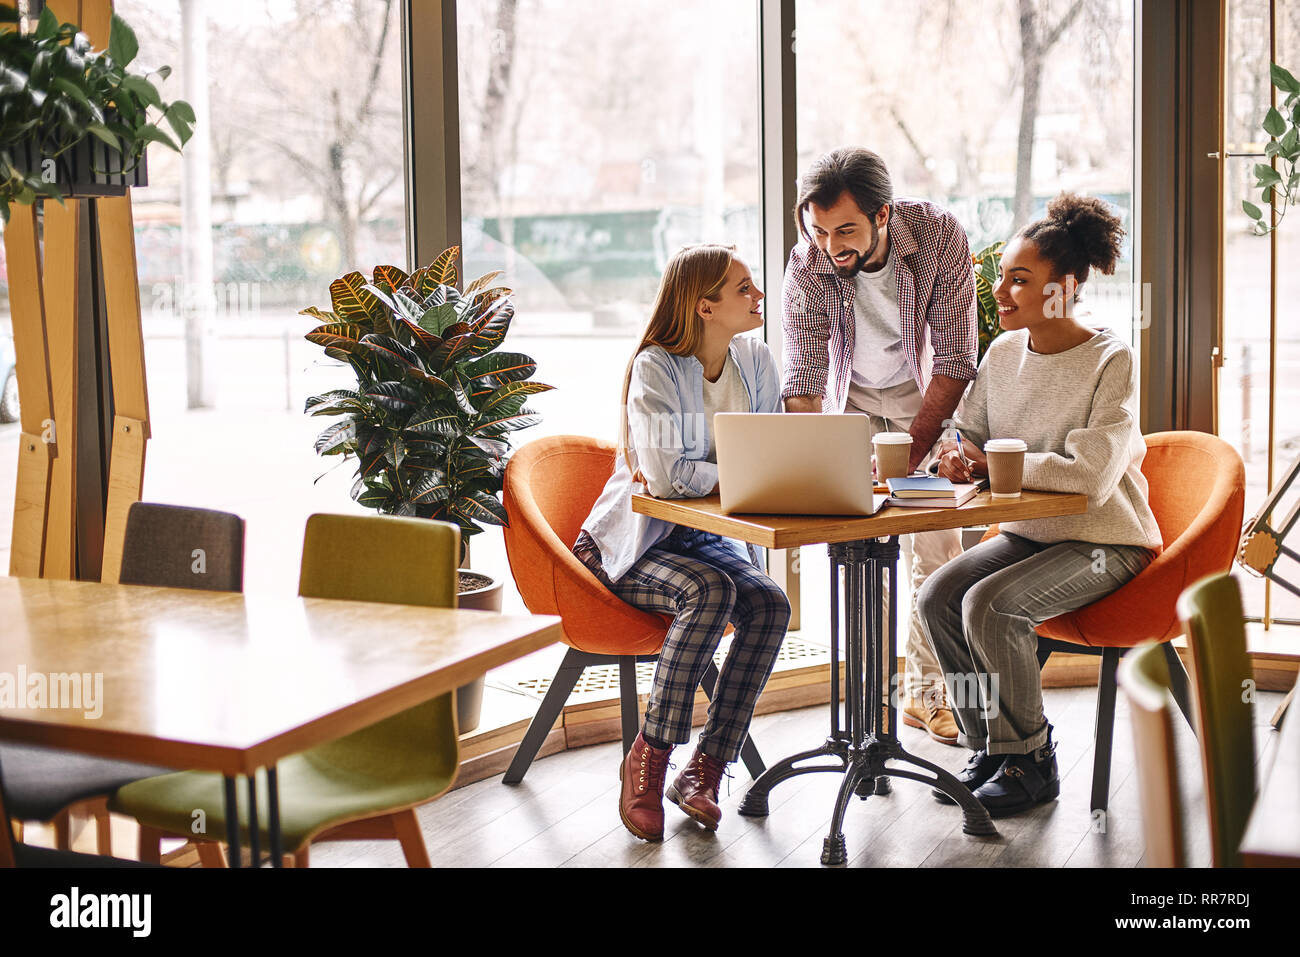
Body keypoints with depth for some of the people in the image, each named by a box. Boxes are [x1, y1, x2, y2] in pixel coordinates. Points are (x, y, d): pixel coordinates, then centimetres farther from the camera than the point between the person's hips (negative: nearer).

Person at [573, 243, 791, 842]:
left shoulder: (755, 360, 3)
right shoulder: (656, 368, -16)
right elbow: (665, 477, -27)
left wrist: (695, 476, -15)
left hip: (706, 537, 6)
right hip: (633, 544, -5)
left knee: (770, 605, -23)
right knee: (711, 591, -33)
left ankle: (704, 771, -17)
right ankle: (647, 760, -20)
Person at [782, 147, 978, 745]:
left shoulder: (939, 235, -27)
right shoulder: (807, 264, -25)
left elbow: (955, 360, -23)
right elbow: (802, 381, -25)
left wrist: (912, 449, -32)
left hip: (925, 393, 0)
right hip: (850, 397, 0)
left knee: (936, 545, -8)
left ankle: (924, 693, 4)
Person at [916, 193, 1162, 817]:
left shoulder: (1111, 360, -15)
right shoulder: (1003, 354, 5)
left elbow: (1090, 473, -26)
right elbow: (970, 438, 14)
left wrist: (994, 464, -20)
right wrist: (957, 457, -11)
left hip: (1104, 540, -7)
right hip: (1028, 532, 7)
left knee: (989, 603, -27)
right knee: (937, 597, -16)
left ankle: (1031, 763, -7)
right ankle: (990, 750, 1)